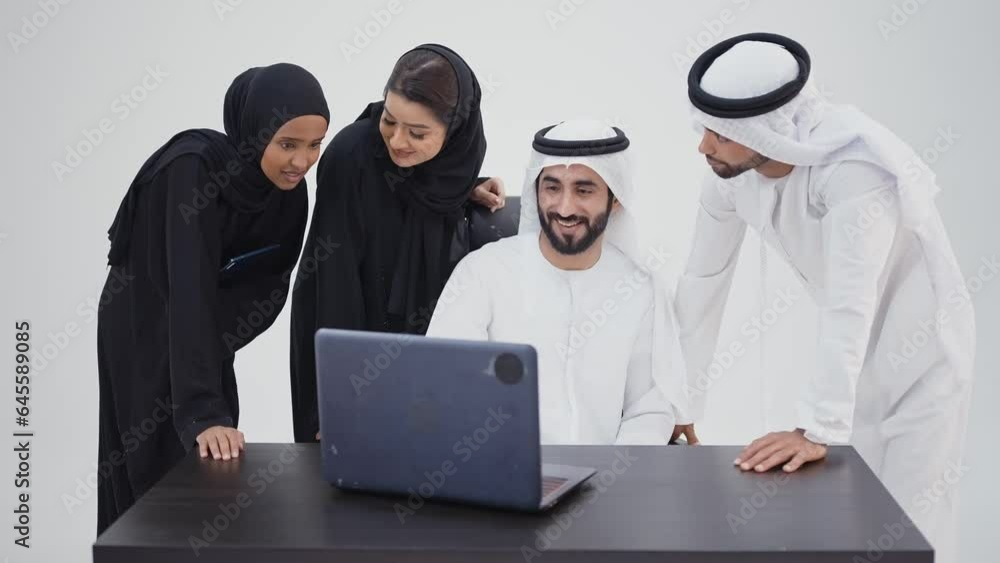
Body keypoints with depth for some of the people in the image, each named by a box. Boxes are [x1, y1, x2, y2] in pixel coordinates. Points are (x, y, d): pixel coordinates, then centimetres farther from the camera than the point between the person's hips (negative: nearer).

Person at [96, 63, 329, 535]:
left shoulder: (289, 189, -11)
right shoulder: (193, 168, -31)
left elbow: (268, 286, -7)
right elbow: (189, 289, -39)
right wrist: (203, 412, -45)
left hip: (202, 338, 6)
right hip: (143, 331, -6)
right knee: (162, 474, 0)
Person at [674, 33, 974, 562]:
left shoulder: (852, 167, -34)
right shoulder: (729, 171, -14)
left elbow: (850, 307, -40)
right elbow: (702, 283, -6)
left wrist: (818, 430, -44)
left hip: (920, 352, -6)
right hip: (854, 356, 6)